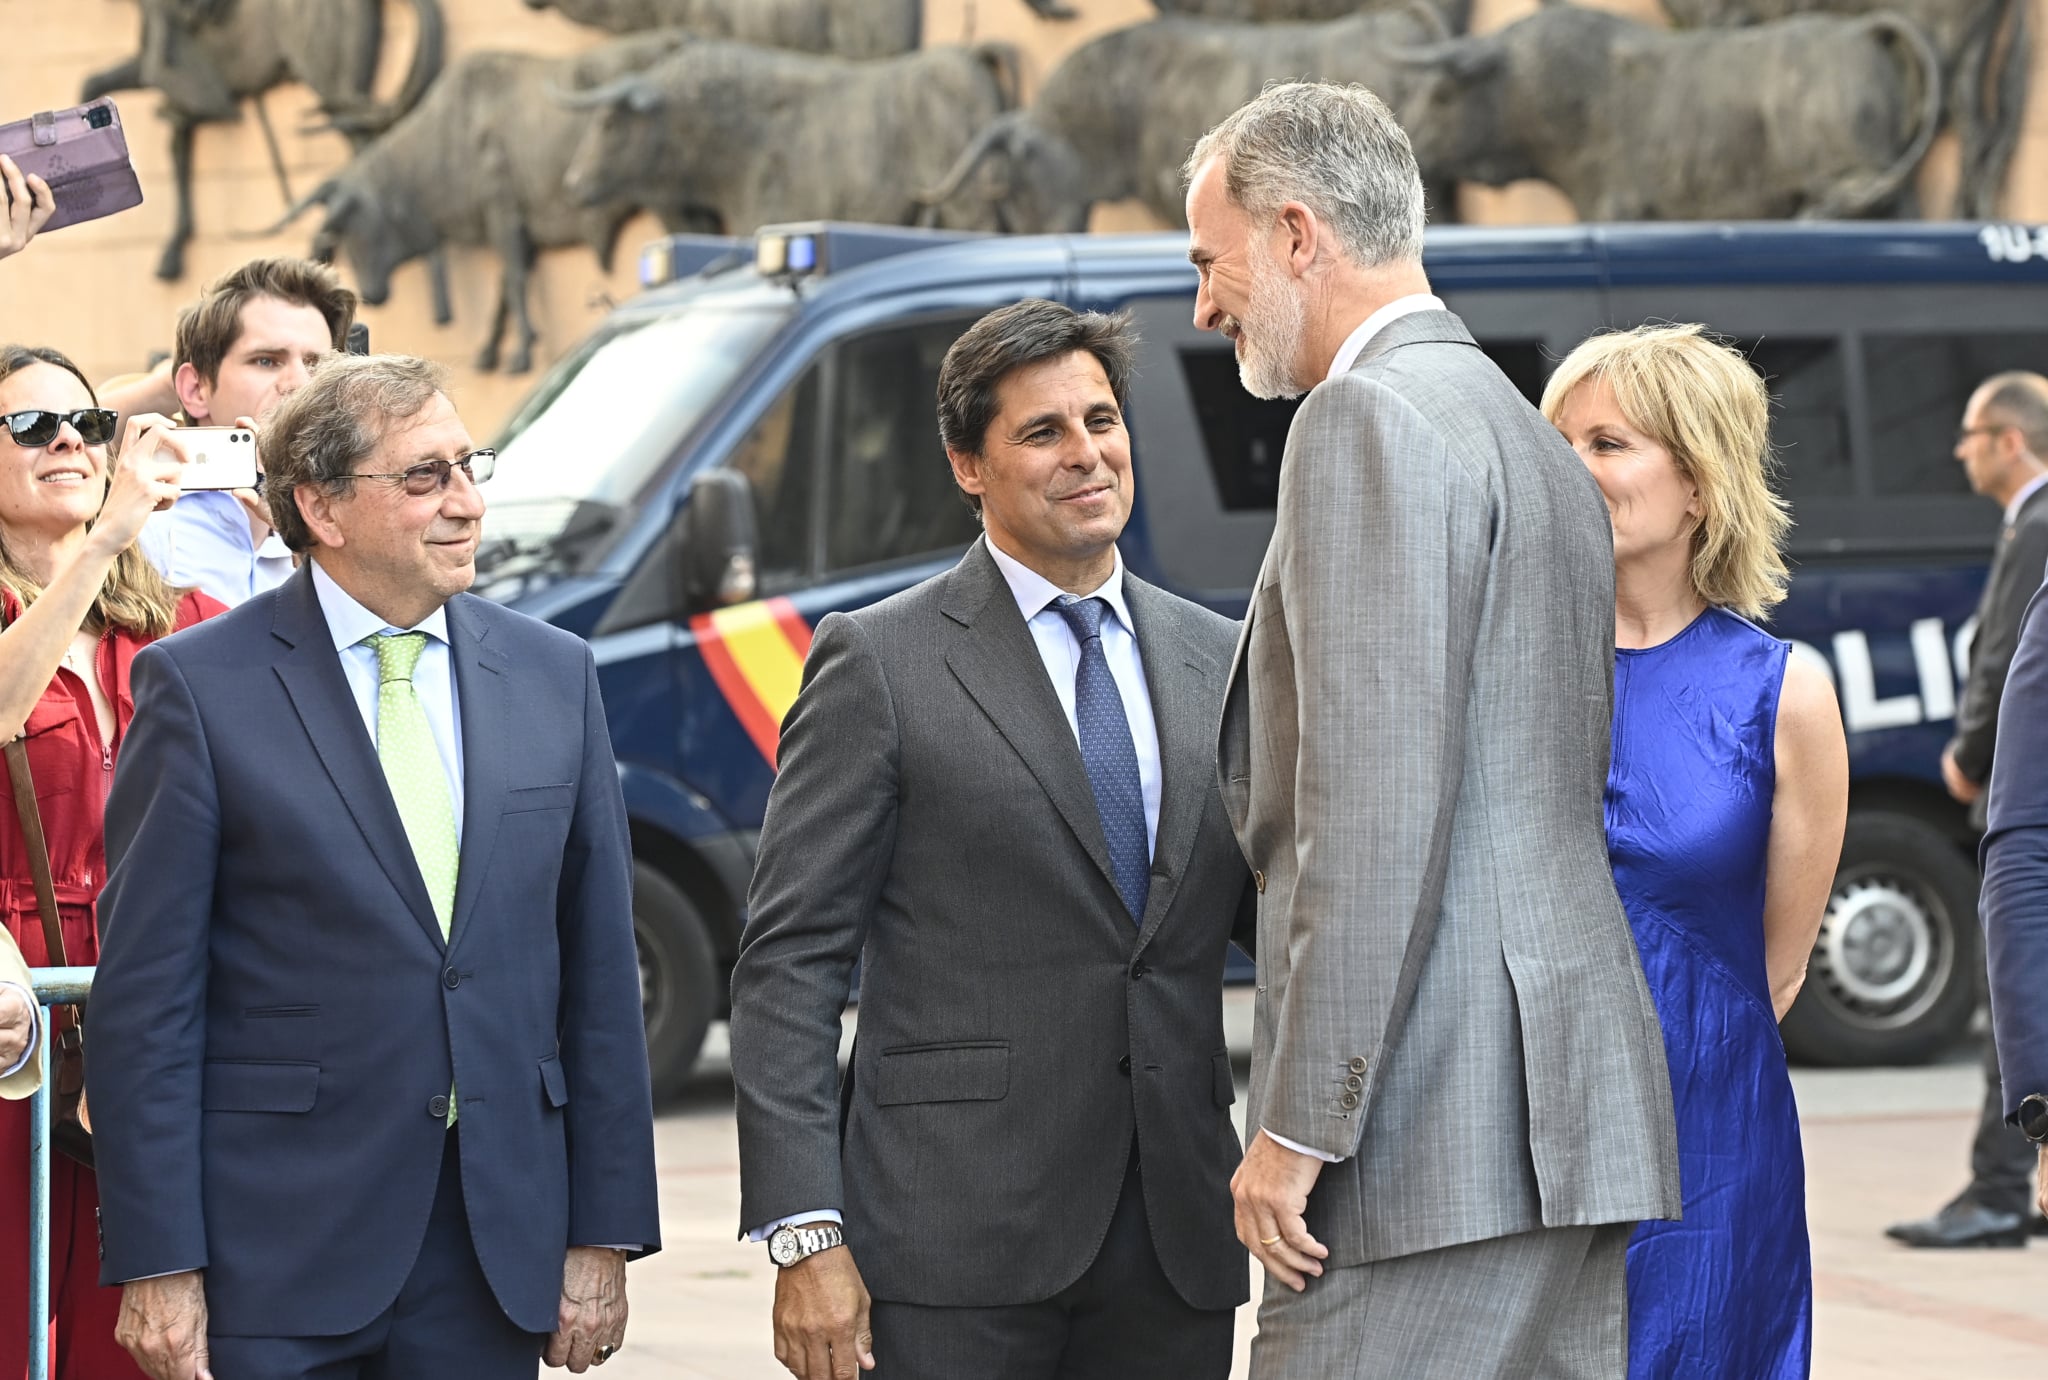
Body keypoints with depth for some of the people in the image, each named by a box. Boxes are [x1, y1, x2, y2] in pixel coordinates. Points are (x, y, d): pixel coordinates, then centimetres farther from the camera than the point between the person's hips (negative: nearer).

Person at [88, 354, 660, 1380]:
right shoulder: (201, 686, -3)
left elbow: (599, 969, 10)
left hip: (496, 1245, 4)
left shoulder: (552, 675, 10)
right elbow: (147, 995, -5)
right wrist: (157, 1265, -10)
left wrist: (604, 1231, 6)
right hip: (277, 1252, -4)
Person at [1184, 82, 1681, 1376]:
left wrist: (1302, 1125, -17)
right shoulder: (1535, 446, 23)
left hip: (1432, 1135, -10)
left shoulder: (1371, 419, -9)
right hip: (1562, 1123, 10)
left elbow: (1378, 797, -18)